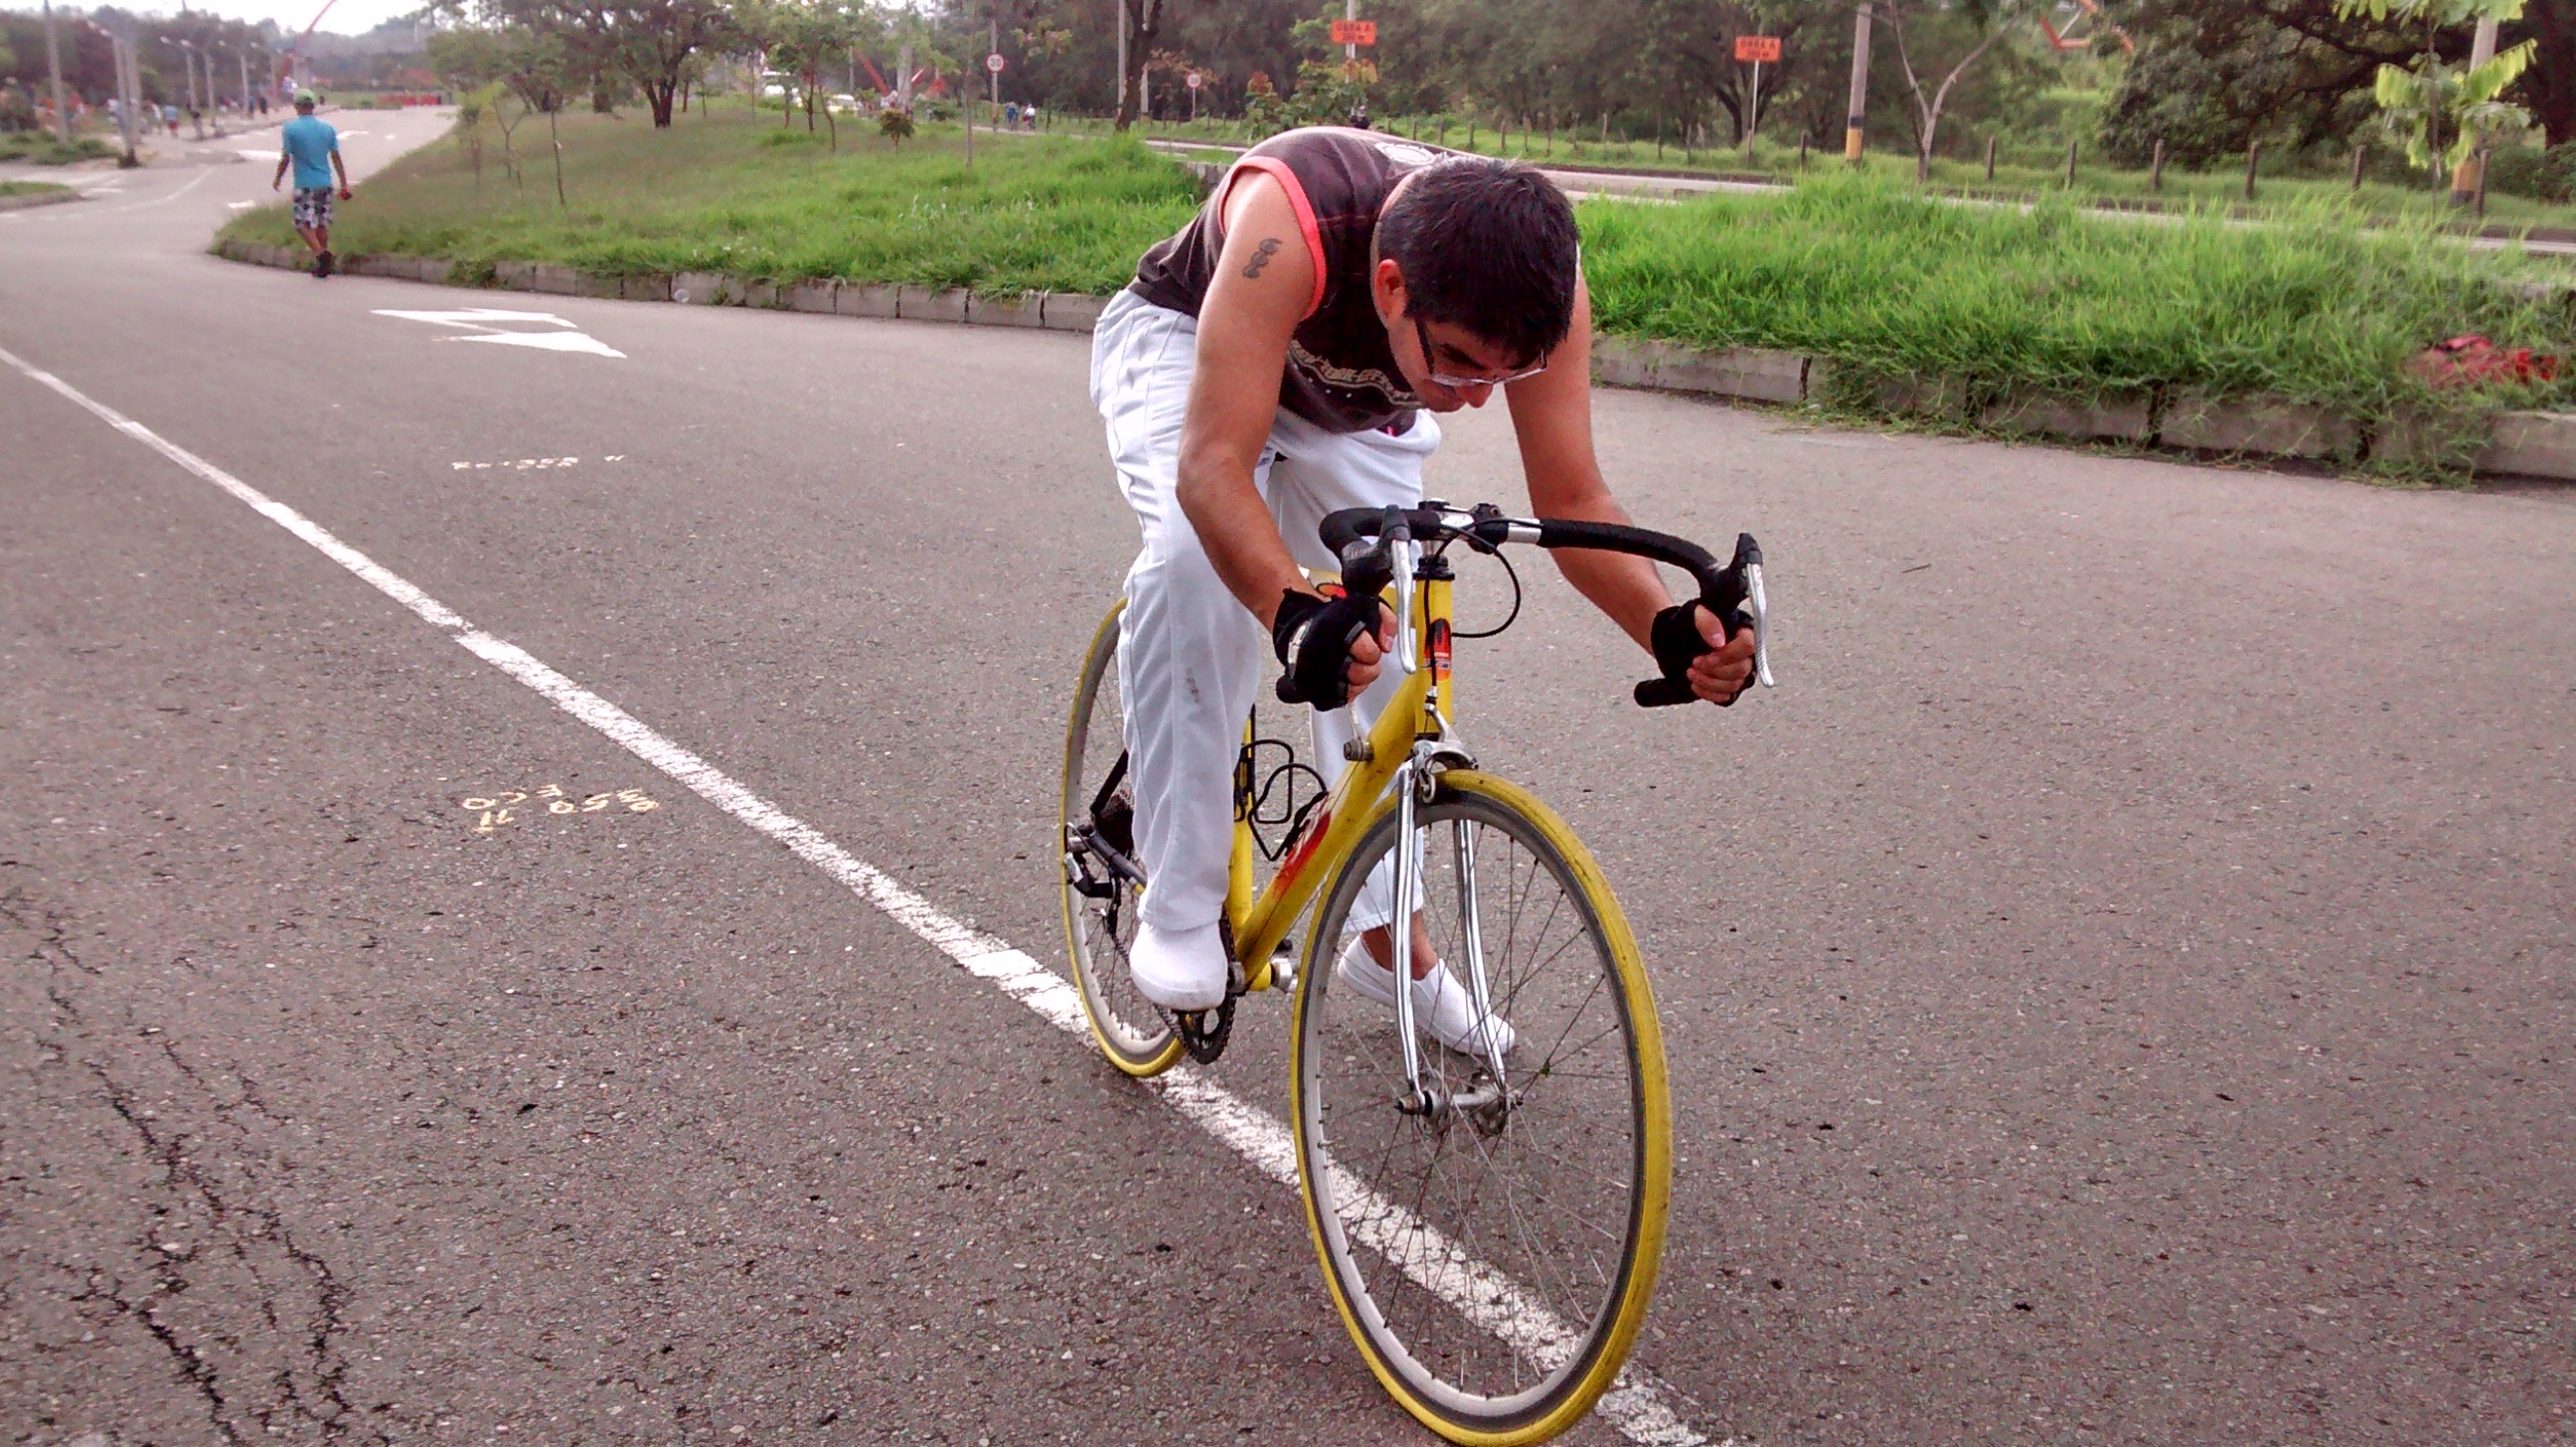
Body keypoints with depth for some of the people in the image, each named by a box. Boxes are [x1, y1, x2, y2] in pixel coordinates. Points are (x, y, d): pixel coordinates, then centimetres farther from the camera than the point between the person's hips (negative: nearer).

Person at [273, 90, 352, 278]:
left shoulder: (290, 129, -8)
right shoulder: (327, 128, 2)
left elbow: (285, 158, -5)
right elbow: (336, 158, 3)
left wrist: (278, 178, 10)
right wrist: (344, 184, 8)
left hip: (304, 184, -4)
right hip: (325, 183, 4)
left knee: (303, 223, 0)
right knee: (322, 223, 13)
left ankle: (320, 251, -24)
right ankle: (322, 265, 17)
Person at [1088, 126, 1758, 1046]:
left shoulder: (1538, 286, -32)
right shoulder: (1291, 222, -46)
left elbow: (1573, 502, -26)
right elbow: (1212, 463, -51)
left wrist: (1666, 626, -45)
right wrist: (1293, 613, -69)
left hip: (1351, 404, 4)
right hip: (1185, 345, -4)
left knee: (1386, 633, -3)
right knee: (1193, 554, -33)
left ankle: (1387, 937, 17)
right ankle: (1179, 908, -20)